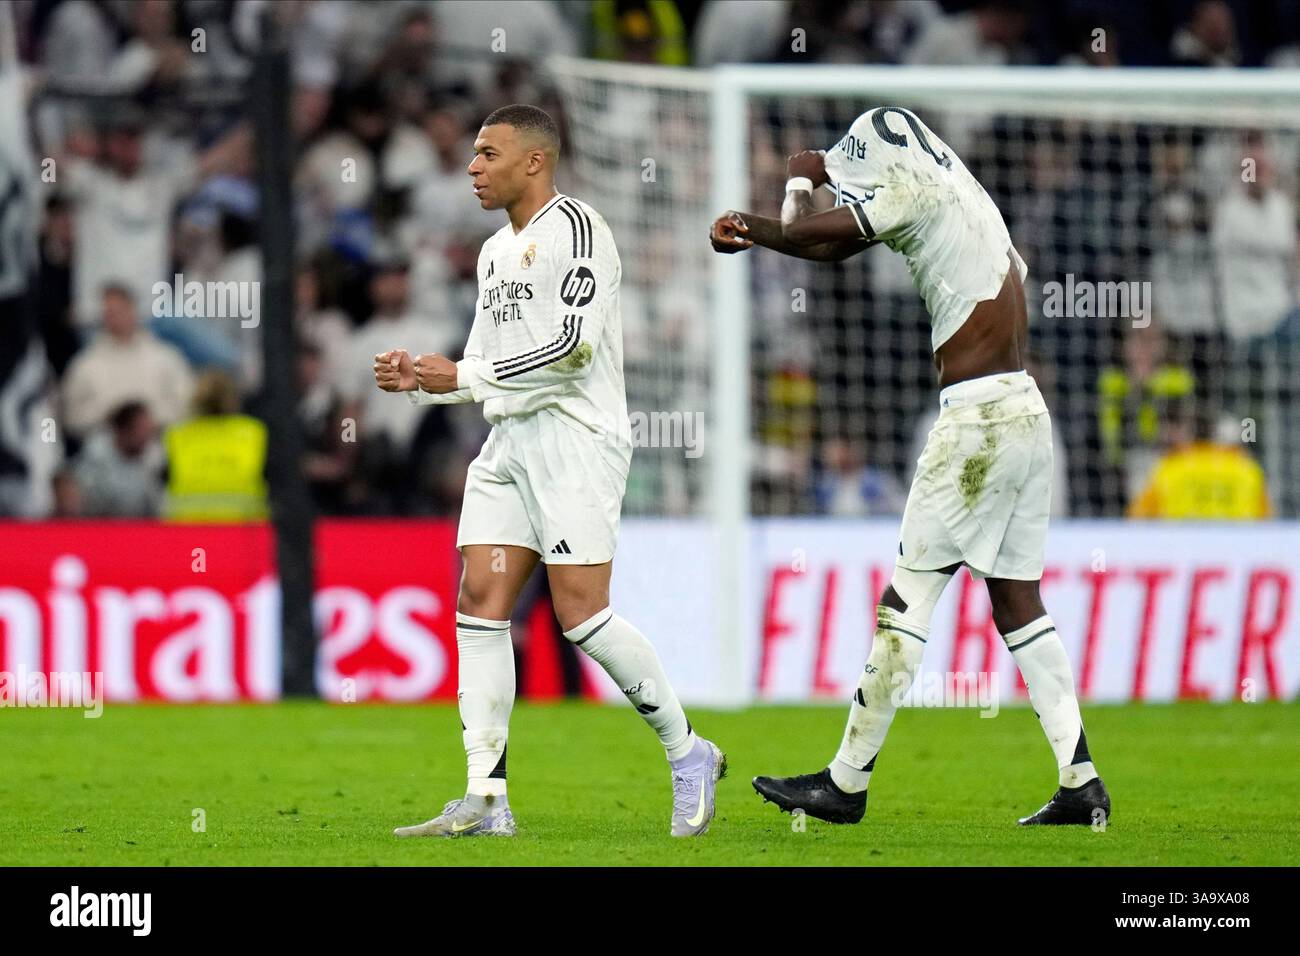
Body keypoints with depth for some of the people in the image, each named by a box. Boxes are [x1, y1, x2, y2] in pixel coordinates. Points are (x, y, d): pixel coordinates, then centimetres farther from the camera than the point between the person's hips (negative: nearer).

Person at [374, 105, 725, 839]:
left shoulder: (574, 228, -8)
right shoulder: (497, 251, 20)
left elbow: (573, 349, -18)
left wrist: (463, 376, -14)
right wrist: (417, 379, 6)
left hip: (577, 439, -9)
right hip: (510, 444, 9)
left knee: (582, 614, -12)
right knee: (481, 604, -2)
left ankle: (689, 755, 5)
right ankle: (486, 801, -4)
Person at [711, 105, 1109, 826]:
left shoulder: (919, 189, -9)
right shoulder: (967, 198, 18)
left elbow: (808, 235, -6)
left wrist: (800, 178, 12)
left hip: (978, 418, -9)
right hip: (1026, 413, 9)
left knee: (908, 597, -3)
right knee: (1017, 600, 11)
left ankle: (846, 782, 2)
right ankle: (1081, 785, 6)